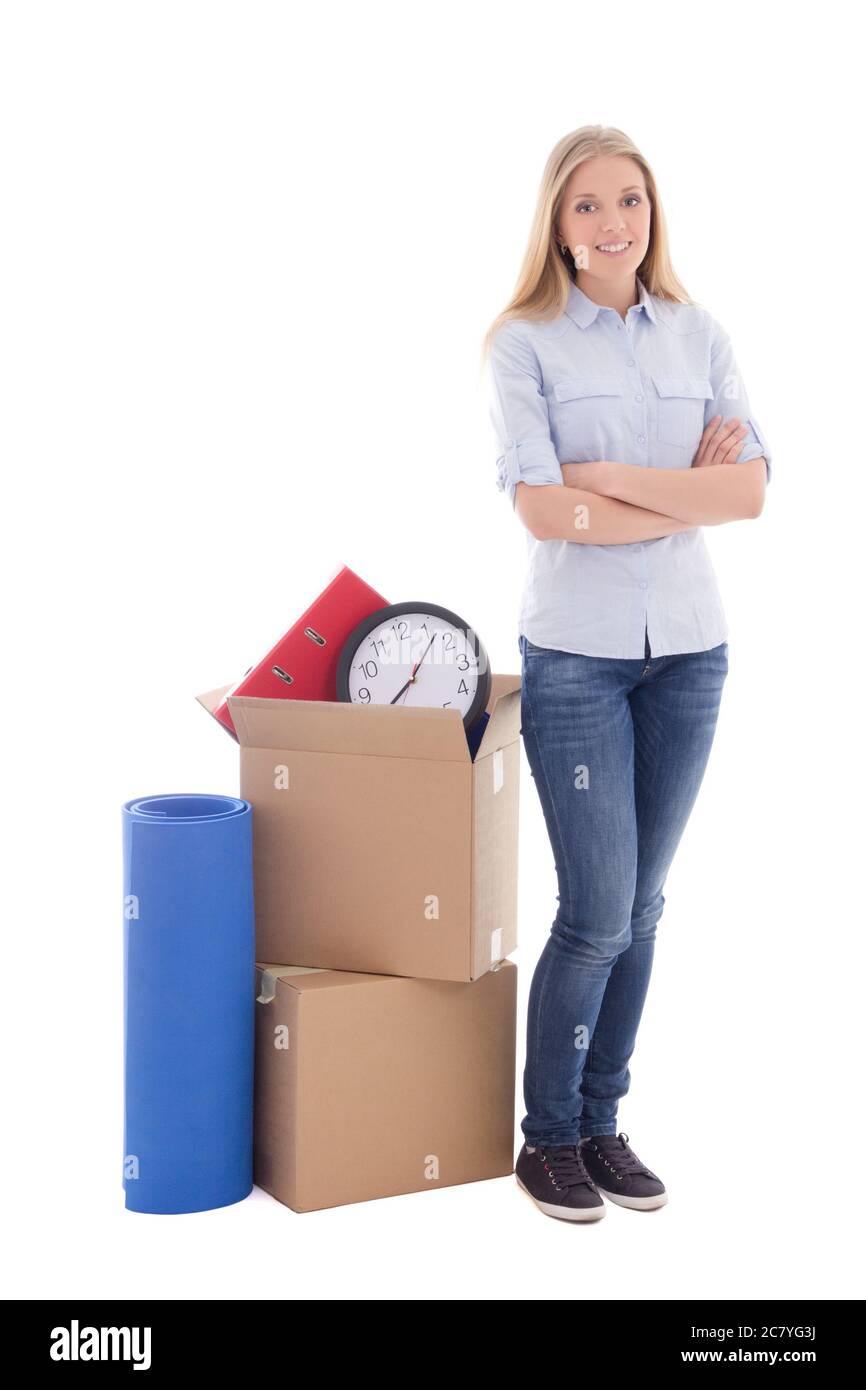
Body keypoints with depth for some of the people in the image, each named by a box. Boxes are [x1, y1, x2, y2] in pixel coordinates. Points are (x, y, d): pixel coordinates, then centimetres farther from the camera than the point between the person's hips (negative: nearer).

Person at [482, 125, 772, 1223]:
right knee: (597, 913, -3)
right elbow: (542, 509, -14)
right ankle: (549, 1136, 18)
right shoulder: (525, 343, -2)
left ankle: (602, 1123, 26)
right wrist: (689, 492, -8)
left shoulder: (700, 336, 9)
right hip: (576, 650, -4)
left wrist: (613, 477, -13)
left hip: (688, 648, 4)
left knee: (639, 907, 10)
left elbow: (751, 490, -4)